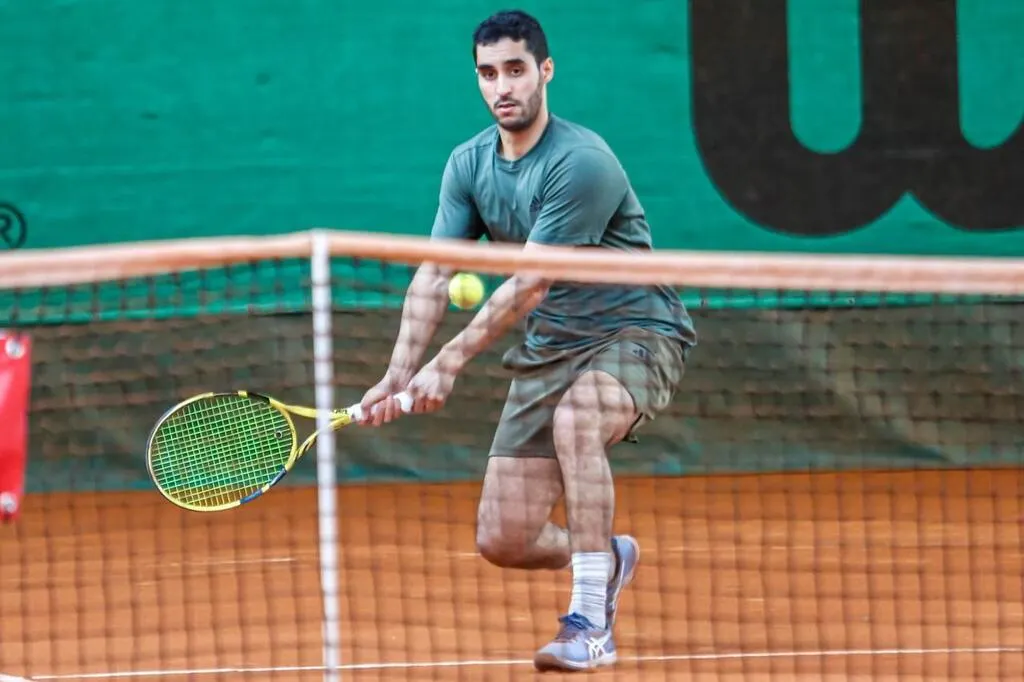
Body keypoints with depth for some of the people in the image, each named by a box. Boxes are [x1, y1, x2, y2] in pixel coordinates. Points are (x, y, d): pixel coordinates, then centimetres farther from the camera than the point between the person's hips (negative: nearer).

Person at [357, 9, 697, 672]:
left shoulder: (580, 162, -22)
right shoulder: (468, 164, 1)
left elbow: (528, 286, -25)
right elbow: (434, 274, -3)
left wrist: (449, 363, -26)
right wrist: (399, 374, -16)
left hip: (636, 334, -6)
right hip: (550, 347, 7)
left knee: (574, 419, -41)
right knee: (503, 541, -4)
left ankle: (591, 626, -34)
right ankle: (605, 559, 32)